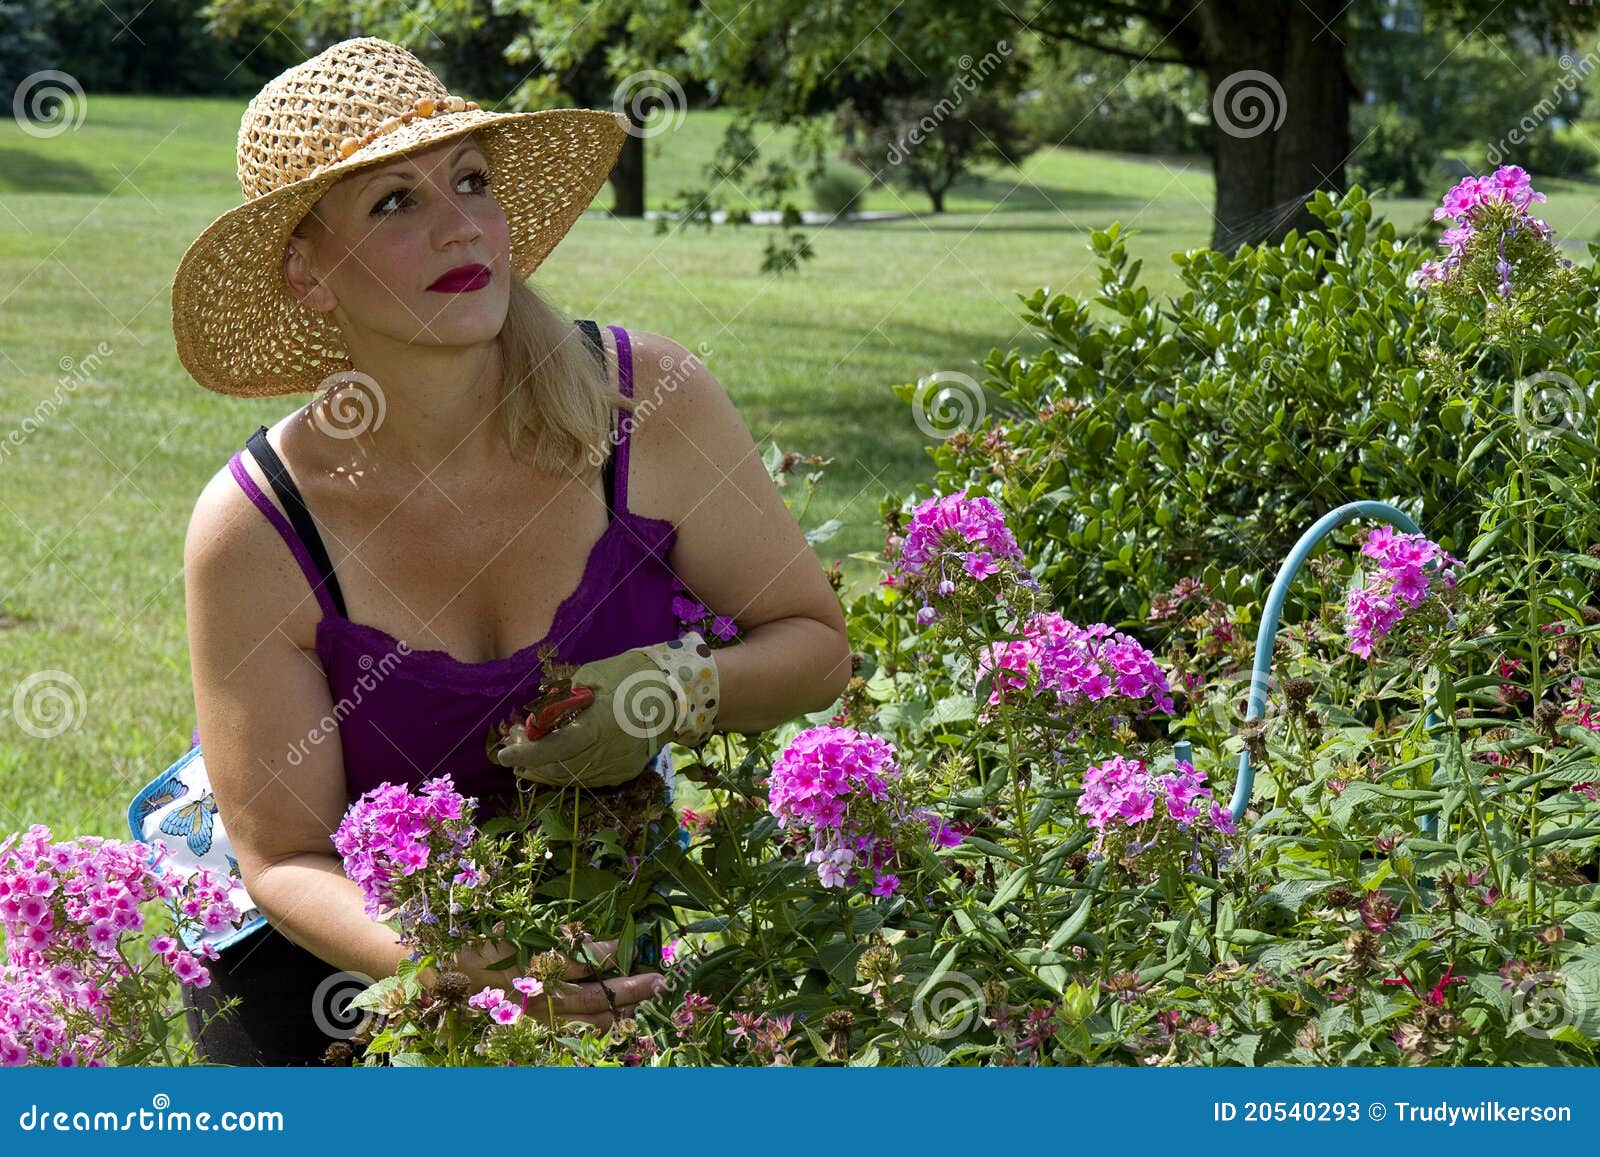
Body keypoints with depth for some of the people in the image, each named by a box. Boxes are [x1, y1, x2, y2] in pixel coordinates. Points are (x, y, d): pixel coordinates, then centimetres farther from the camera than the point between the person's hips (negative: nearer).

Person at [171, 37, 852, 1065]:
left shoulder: (650, 404, -17)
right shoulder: (256, 531, -20)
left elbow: (815, 643, -3)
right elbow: (284, 857, -17)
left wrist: (681, 690, -26)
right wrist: (452, 962, -37)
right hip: (361, 934, -1)